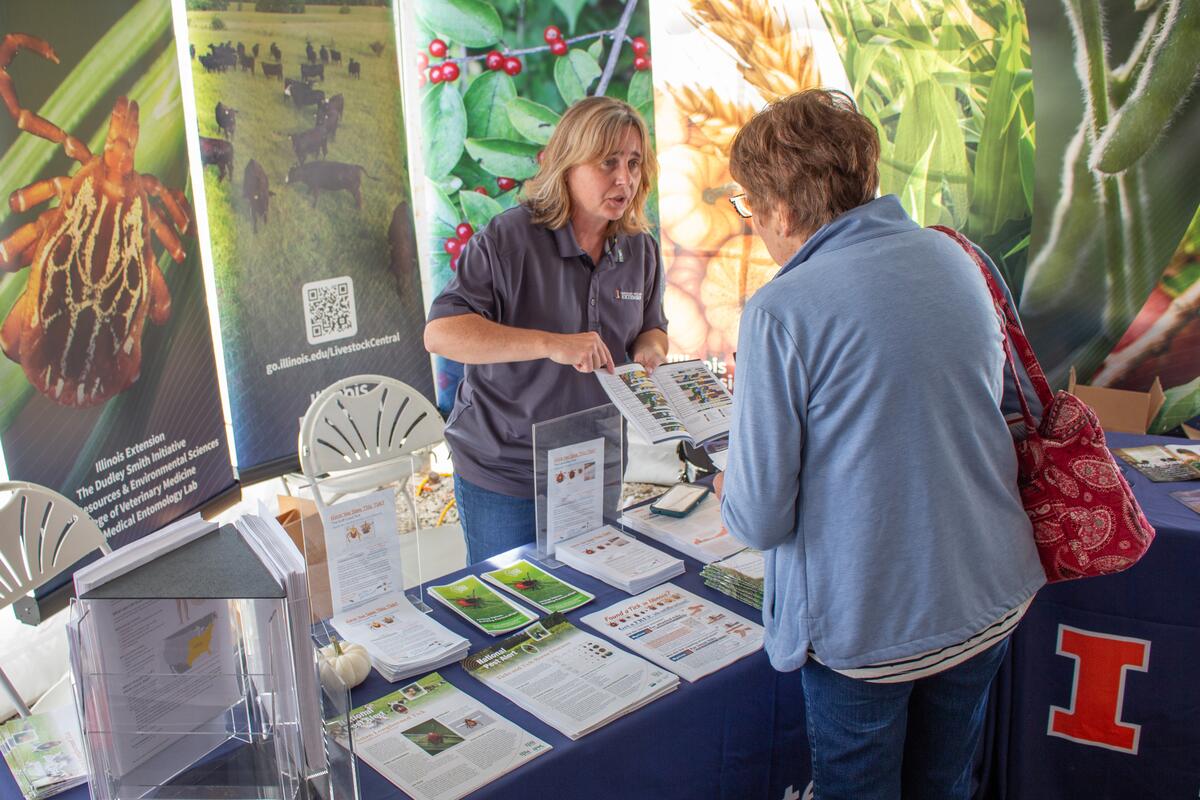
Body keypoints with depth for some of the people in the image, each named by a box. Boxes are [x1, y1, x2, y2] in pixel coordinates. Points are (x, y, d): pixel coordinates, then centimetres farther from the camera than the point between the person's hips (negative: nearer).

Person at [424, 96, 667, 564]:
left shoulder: (640, 249, 2)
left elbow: (651, 327, 17)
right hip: (504, 475, -5)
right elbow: (441, 333, -26)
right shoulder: (508, 240, -17)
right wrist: (552, 344, -37)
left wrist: (650, 348, -9)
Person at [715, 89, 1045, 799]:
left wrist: (730, 494, 6)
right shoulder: (956, 257, 0)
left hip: (865, 627, -6)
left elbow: (761, 520, -19)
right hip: (993, 600, 6)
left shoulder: (781, 312, -22)